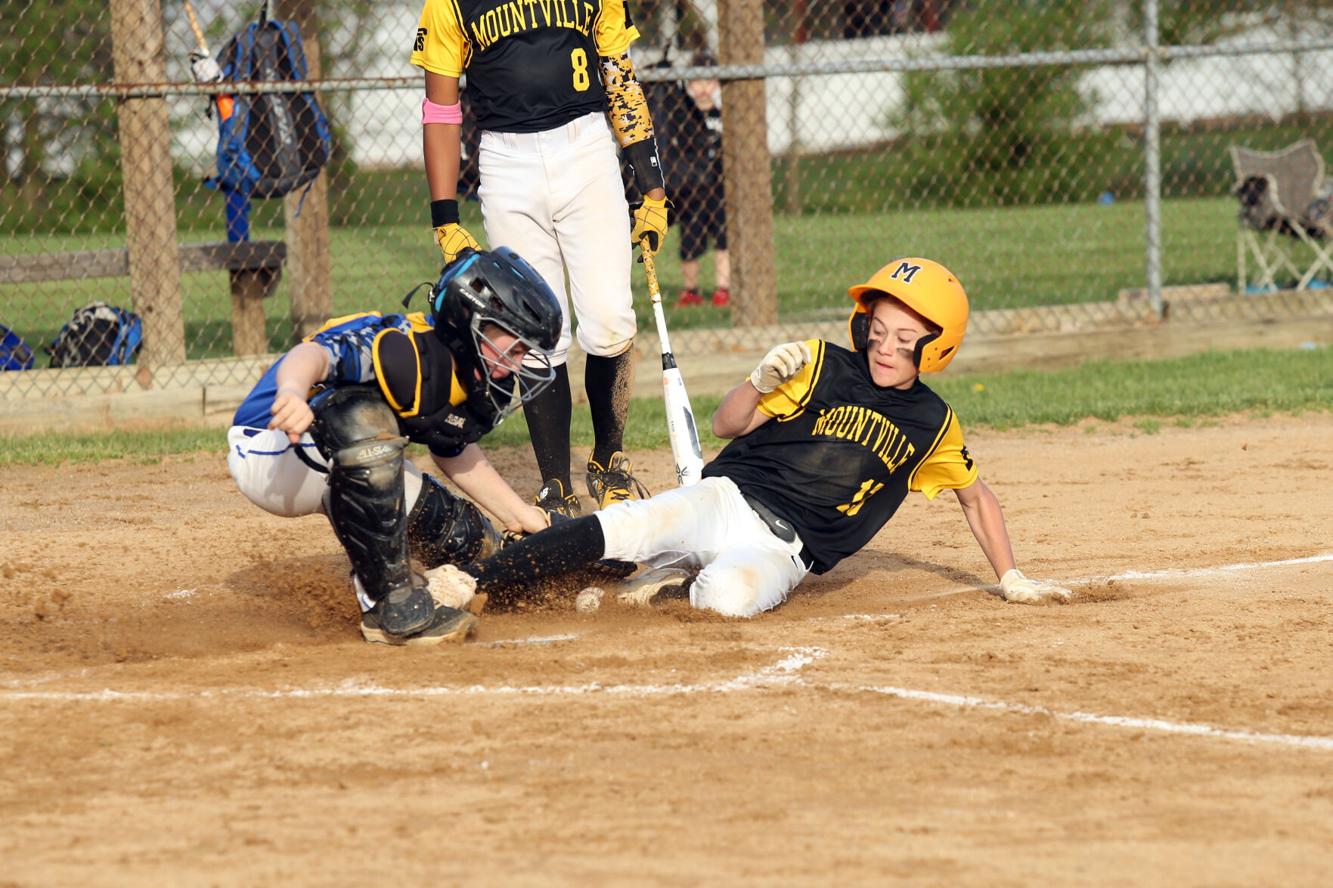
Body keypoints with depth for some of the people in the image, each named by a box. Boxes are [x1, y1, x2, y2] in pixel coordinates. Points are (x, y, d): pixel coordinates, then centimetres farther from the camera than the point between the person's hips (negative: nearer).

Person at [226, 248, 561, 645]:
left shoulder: (465, 382, -3)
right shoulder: (400, 351, -31)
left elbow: (456, 454, 16)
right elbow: (313, 356, -49)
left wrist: (522, 518, 14)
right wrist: (293, 391, -71)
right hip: (269, 458, -9)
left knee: (467, 541, -1)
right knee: (364, 417, -40)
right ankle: (390, 605, -32)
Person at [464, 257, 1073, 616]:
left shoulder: (932, 423, 9)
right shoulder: (823, 366, 4)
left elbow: (976, 496, 24)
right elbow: (726, 424, 1)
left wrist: (1011, 578, 21)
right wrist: (762, 381, -19)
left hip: (784, 550, 0)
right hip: (727, 500, 0)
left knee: (729, 595, -36)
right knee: (625, 528, -31)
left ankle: (684, 587, -2)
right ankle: (477, 584, -24)